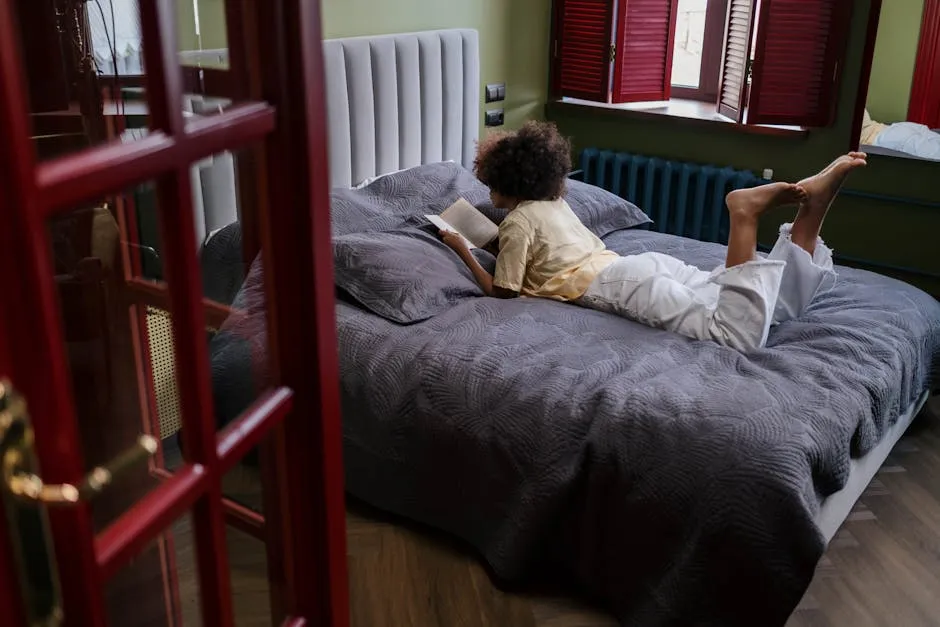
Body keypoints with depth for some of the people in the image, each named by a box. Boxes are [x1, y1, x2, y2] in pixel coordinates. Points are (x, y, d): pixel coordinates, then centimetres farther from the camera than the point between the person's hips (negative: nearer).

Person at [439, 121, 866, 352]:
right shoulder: (554, 203, 29)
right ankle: (810, 202, -15)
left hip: (620, 285, -8)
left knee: (738, 336, -29)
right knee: (779, 305, -1)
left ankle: (745, 212, -34)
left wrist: (463, 250, 17)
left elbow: (501, 291, 7)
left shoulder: (517, 221, 5)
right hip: (643, 264, 8)